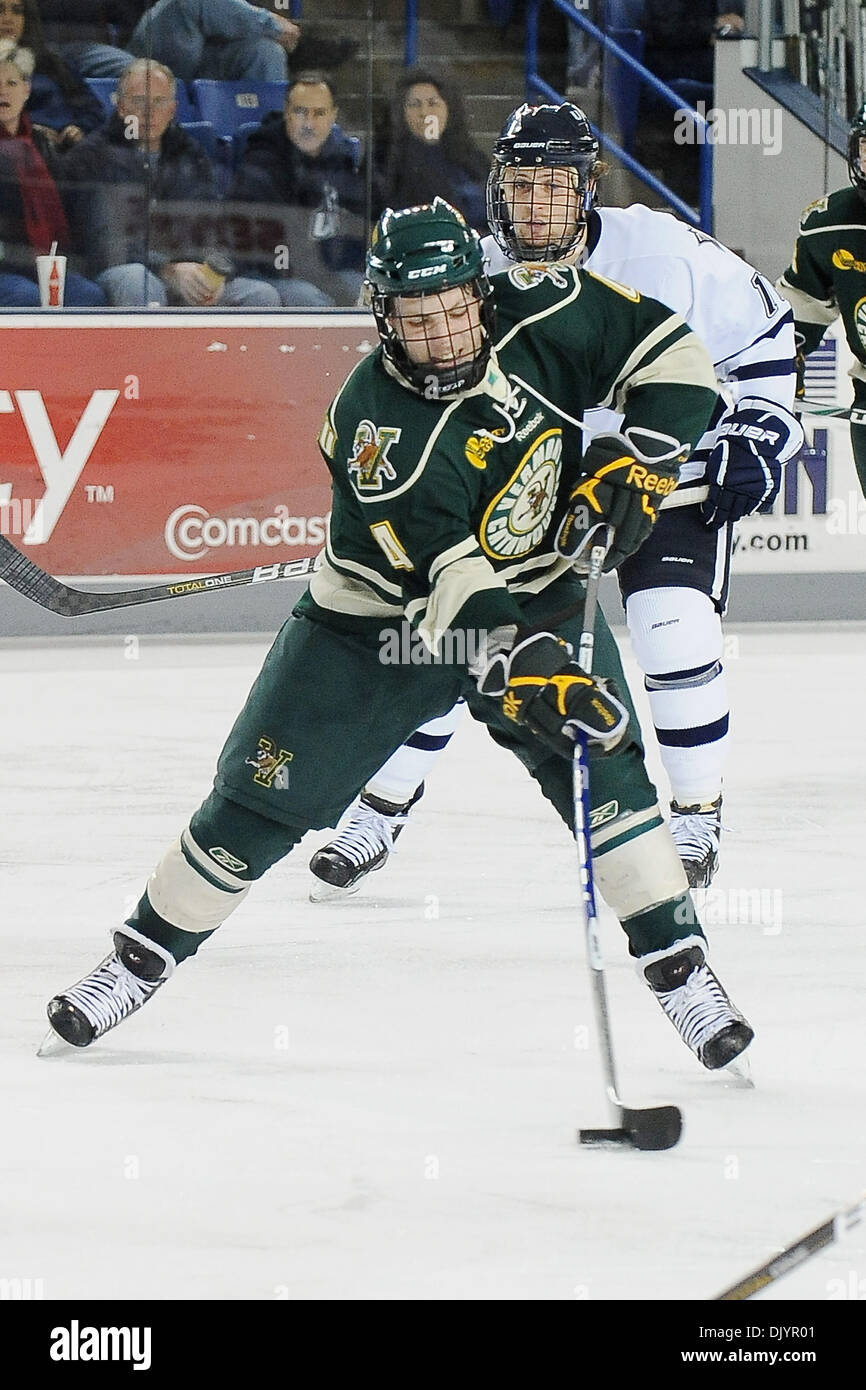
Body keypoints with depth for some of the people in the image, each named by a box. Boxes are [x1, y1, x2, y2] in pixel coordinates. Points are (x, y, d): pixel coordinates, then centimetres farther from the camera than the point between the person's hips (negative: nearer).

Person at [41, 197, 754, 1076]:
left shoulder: (546, 318, -19)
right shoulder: (376, 427, -30)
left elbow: (671, 351, -6)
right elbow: (448, 583, -35)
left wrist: (637, 458, -20)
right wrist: (520, 670, -47)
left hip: (533, 593, 2)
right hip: (380, 617, -2)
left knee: (602, 762, -18)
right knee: (259, 803, 0)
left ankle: (677, 968, -7)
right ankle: (142, 957, 21)